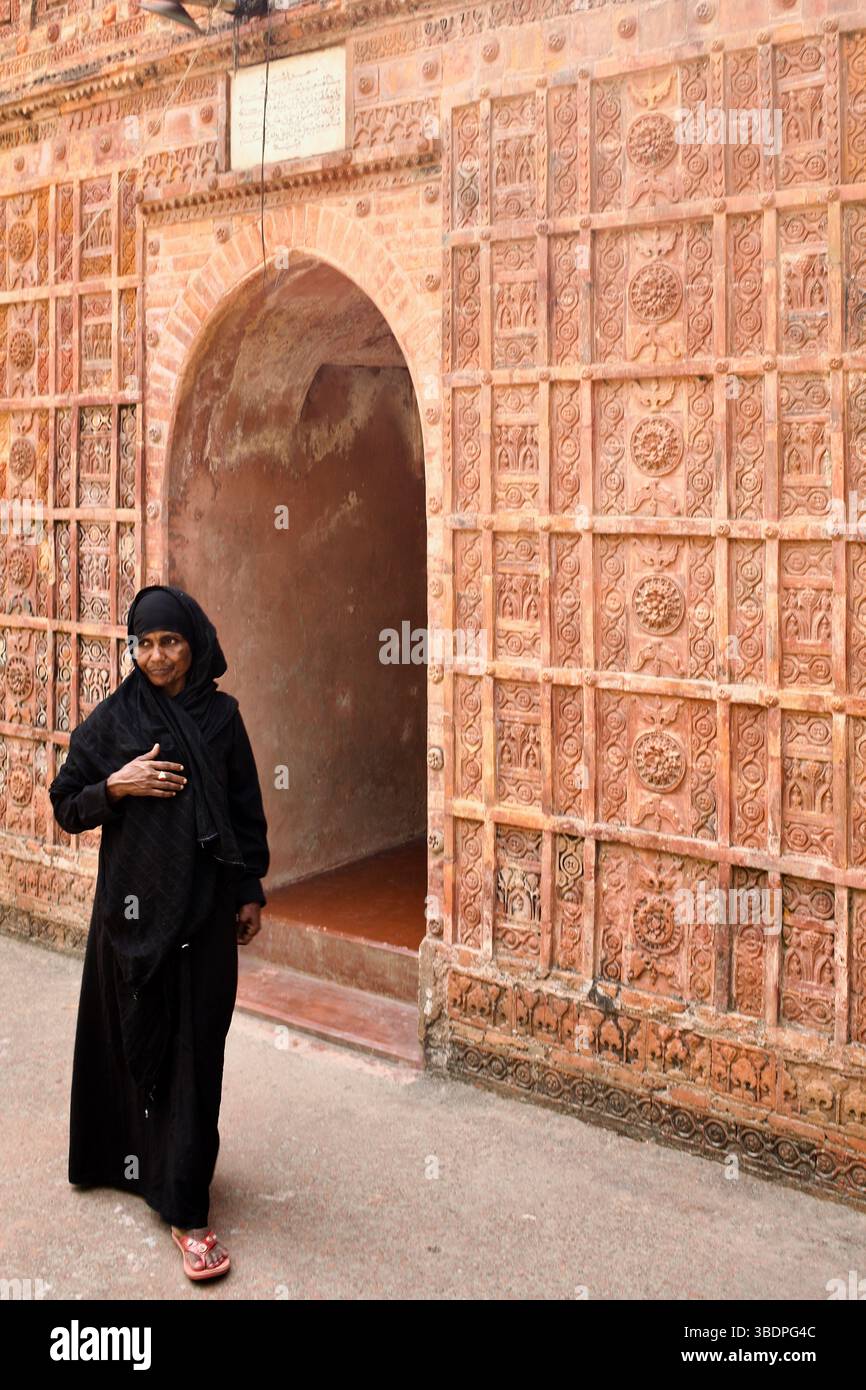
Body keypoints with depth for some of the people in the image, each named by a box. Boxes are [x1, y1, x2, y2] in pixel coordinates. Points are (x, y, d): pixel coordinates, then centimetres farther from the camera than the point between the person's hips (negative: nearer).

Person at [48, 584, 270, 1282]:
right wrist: (116, 786, -15)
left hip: (206, 904, 1)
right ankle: (126, 1153, 30)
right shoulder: (111, 719, -1)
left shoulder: (221, 714, 2)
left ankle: (186, 1205, 9)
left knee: (196, 1046, 2)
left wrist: (252, 888, 6)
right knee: (138, 1037, 6)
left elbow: (246, 805, 7)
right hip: (135, 902, -1)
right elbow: (66, 806, 3)